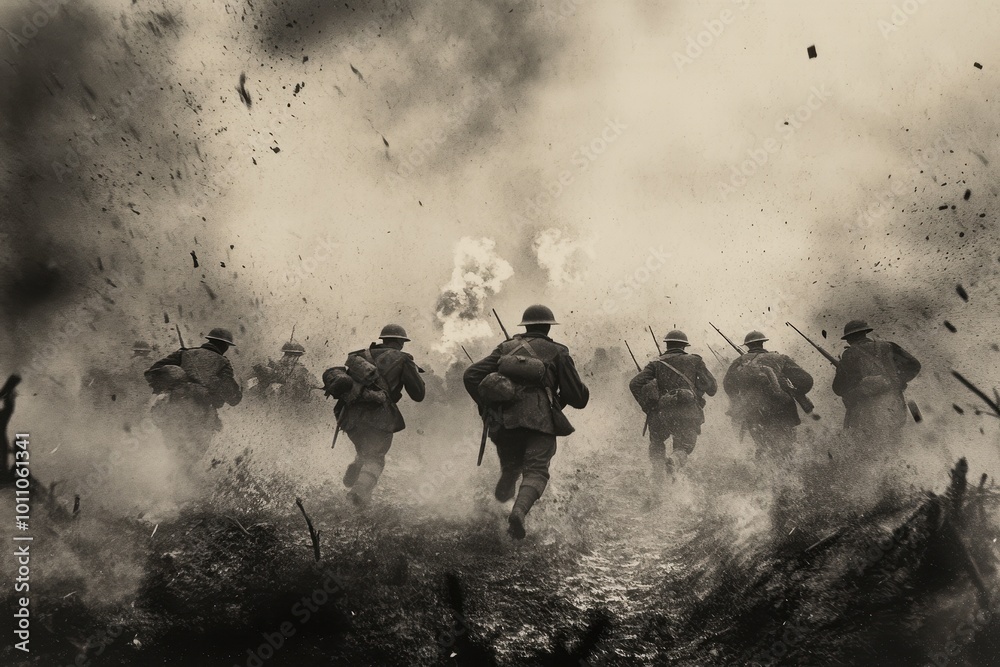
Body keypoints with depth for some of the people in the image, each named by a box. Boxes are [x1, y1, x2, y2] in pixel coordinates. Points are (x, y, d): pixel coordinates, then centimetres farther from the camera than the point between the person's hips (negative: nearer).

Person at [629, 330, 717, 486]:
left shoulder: (656, 363, 12)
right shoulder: (695, 361, 13)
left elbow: (635, 384, 0)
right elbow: (712, 388, 12)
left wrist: (647, 407, 6)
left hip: (661, 413, 1)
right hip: (688, 414, -1)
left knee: (656, 444, 24)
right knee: (684, 446, 14)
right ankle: (673, 462, -20)